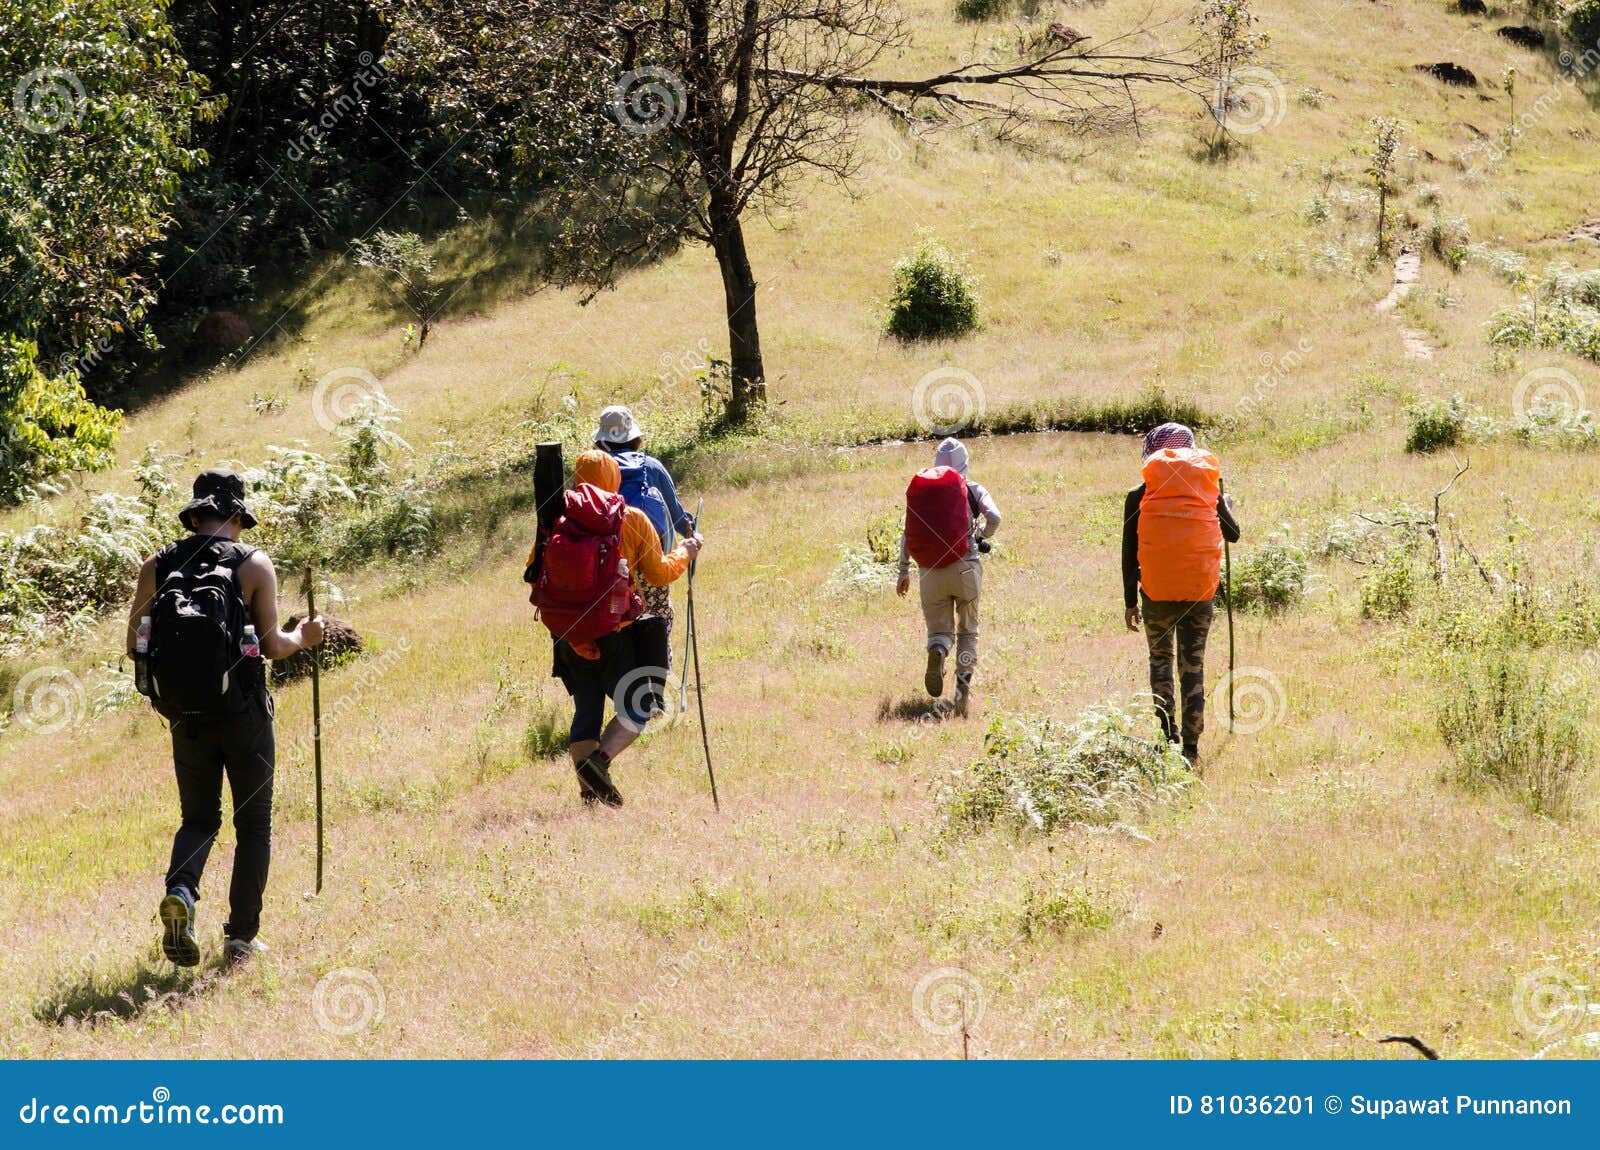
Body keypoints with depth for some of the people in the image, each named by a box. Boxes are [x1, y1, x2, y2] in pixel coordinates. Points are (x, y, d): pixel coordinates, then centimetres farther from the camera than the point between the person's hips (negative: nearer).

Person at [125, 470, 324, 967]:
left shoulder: (157, 566, 1)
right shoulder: (254, 564, -6)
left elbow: (134, 646, 2)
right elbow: (271, 645, -10)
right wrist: (302, 637, 12)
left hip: (185, 716, 2)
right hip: (243, 714, -2)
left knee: (199, 819, 18)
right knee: (253, 824, 13)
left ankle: (180, 891, -12)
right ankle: (241, 936, 10)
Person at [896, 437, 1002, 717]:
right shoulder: (972, 490, 3)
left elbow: (907, 533, 4)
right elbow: (994, 517, -11)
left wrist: (904, 571, 13)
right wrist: (981, 537, 11)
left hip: (930, 571, 1)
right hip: (965, 567, -1)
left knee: (939, 630, 11)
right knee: (968, 631, 15)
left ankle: (937, 652, -25)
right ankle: (963, 688, 0)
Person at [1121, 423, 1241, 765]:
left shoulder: (1139, 497, -2)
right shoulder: (1209, 491, 1)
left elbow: (1129, 553, -1)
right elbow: (1233, 534, 13)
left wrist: (1130, 601, 7)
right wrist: (1224, 504, 34)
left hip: (1157, 592, -1)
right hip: (1200, 591, 1)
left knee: (1160, 660, 18)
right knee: (1193, 666, 7)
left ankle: (1168, 735, 6)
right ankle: (1191, 747, 3)